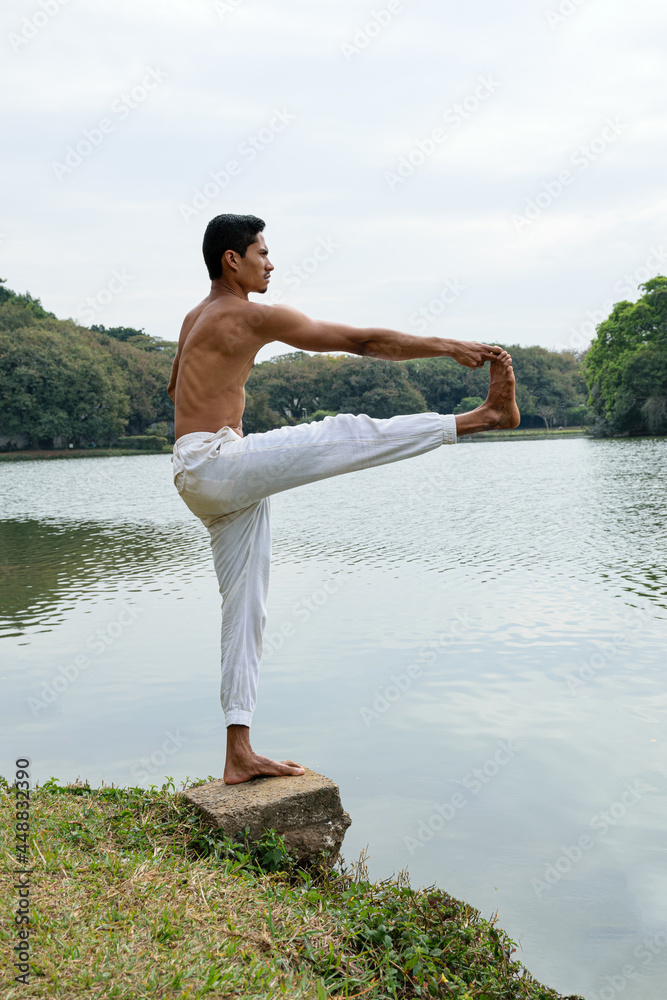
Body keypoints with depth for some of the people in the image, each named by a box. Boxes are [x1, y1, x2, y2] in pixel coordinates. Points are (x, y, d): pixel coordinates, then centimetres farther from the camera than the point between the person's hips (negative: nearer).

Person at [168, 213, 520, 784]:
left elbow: (175, 389, 38)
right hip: (215, 464, -9)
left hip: (207, 484, 9)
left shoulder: (196, 318, 21)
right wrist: (448, 347, -3)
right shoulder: (254, 316, -8)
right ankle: (487, 415, -6)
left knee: (246, 609, 7)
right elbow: (362, 341, -8)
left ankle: (239, 754, 10)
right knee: (349, 436, -15)